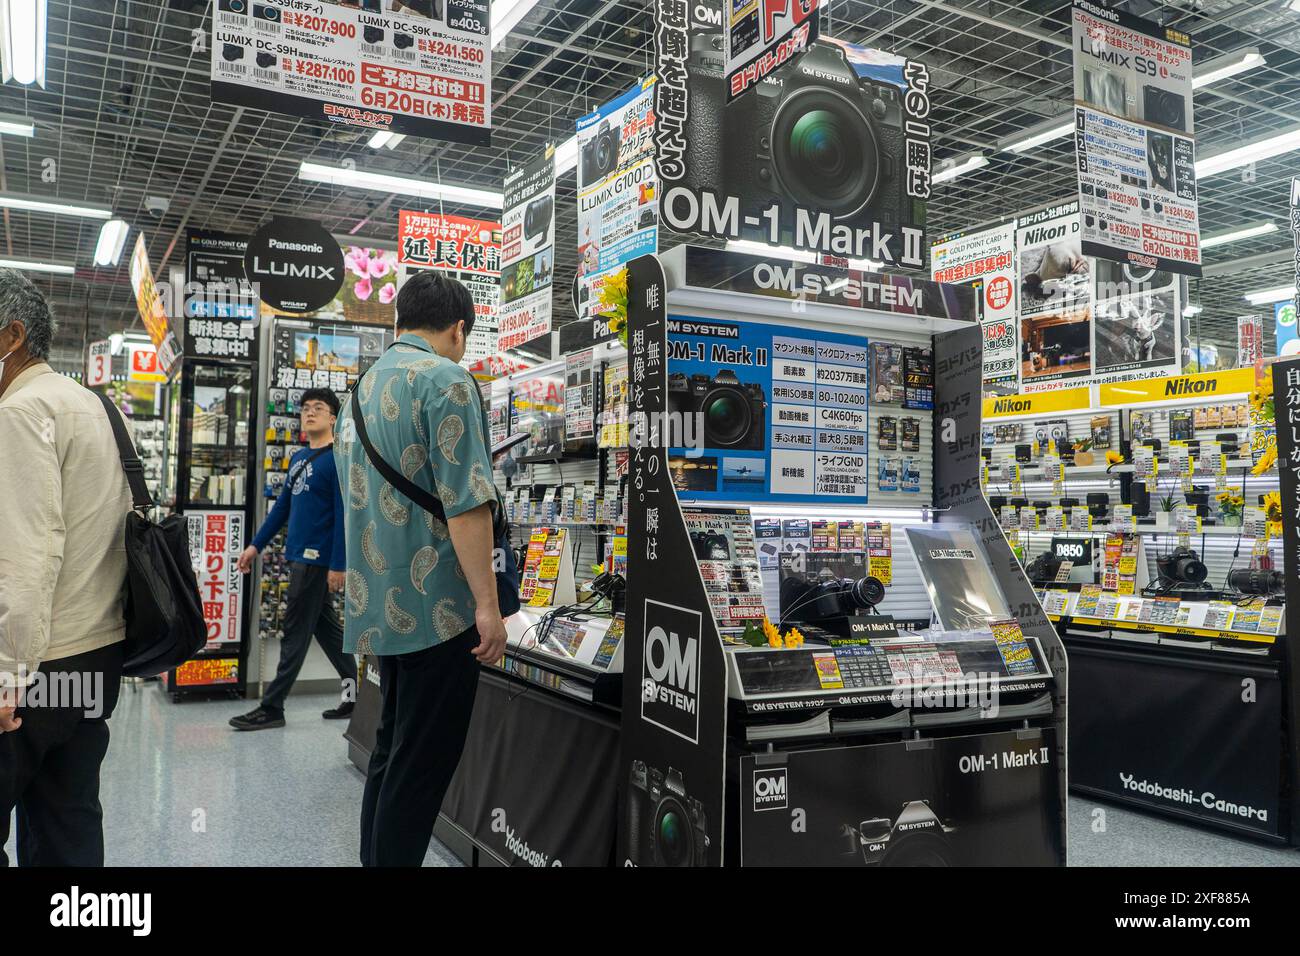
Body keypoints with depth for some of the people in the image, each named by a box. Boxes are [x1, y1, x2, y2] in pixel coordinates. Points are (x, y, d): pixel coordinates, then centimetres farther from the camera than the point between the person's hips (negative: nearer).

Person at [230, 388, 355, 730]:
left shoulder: (338, 458, -11)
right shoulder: (297, 458, 14)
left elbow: (343, 514, -16)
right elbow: (282, 506, 20)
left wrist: (338, 564, -19)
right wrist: (256, 546, 17)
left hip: (317, 559, -8)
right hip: (298, 556, 8)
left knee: (296, 633, -1)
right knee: (326, 626, 12)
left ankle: (272, 708, 6)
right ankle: (356, 693, 21)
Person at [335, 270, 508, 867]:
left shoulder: (364, 387, 15)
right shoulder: (445, 379, -11)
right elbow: (466, 500, -20)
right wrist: (488, 603, -17)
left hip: (381, 608, 9)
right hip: (435, 606, -9)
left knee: (391, 754, 19)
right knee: (422, 767, -1)